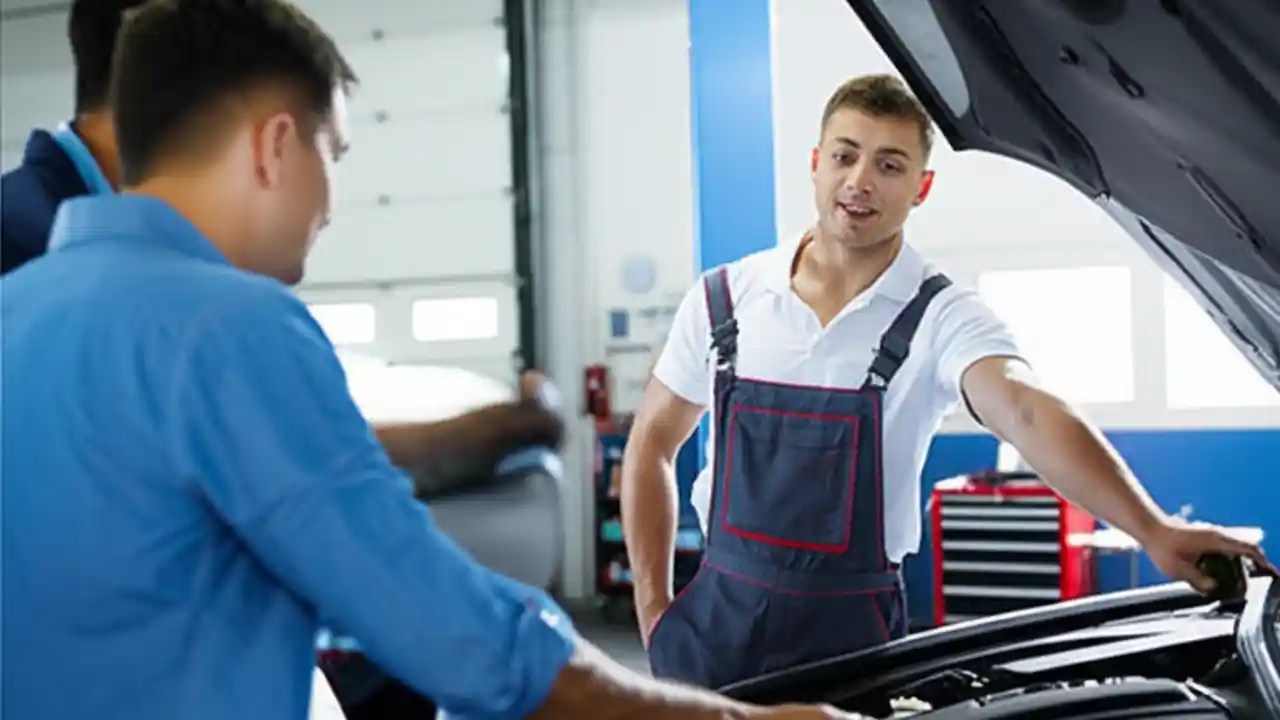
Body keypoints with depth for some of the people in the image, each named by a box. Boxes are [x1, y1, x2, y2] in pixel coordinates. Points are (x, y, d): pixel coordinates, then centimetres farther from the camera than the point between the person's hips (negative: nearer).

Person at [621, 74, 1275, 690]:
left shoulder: (941, 316, -9)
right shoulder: (724, 297, -2)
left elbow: (1027, 414, -27)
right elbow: (652, 444, 7)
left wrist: (1153, 531, -43)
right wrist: (654, 609, 1)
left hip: (850, 624, -2)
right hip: (719, 611, 2)